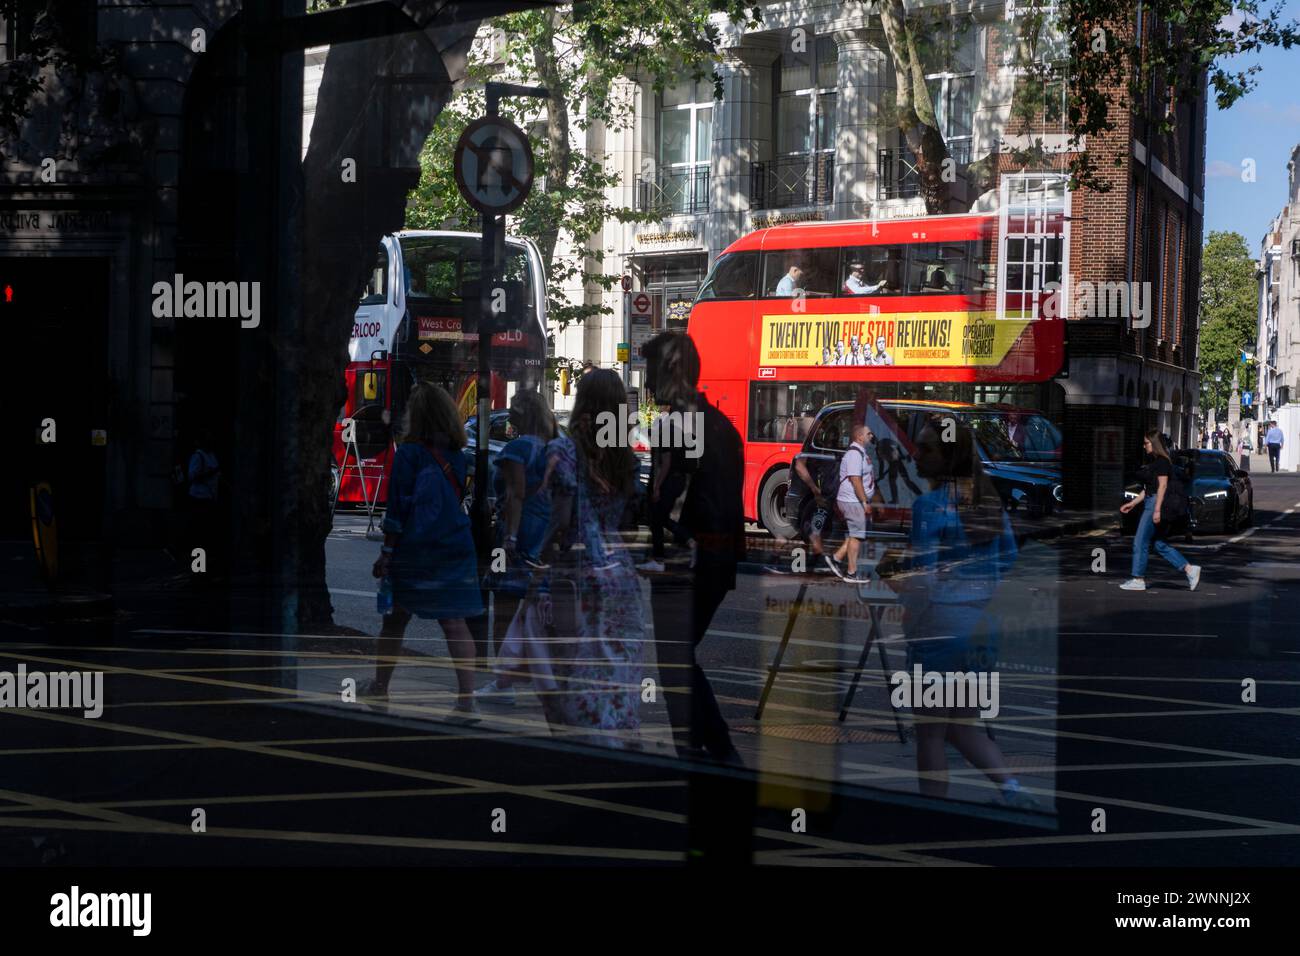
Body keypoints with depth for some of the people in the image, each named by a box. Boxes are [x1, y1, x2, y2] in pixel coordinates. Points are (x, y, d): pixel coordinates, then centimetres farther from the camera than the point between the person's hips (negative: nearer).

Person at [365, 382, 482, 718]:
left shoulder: (408, 453, -11)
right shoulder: (457, 457, 2)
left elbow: (397, 510, -11)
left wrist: (386, 553, -7)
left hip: (413, 552, -3)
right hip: (455, 548, 3)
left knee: (395, 620, 12)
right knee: (455, 624, 3)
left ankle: (379, 689, 27)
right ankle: (467, 699, -2)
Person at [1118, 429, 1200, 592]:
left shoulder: (1162, 462, -11)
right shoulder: (1153, 462, 19)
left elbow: (1162, 485, -18)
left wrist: (1157, 509, -23)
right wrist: (1132, 503, 23)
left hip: (1157, 504, -10)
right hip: (1151, 503, 10)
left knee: (1140, 542, -5)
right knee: (1161, 545, 11)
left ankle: (1138, 580, -1)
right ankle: (1190, 569, 9)